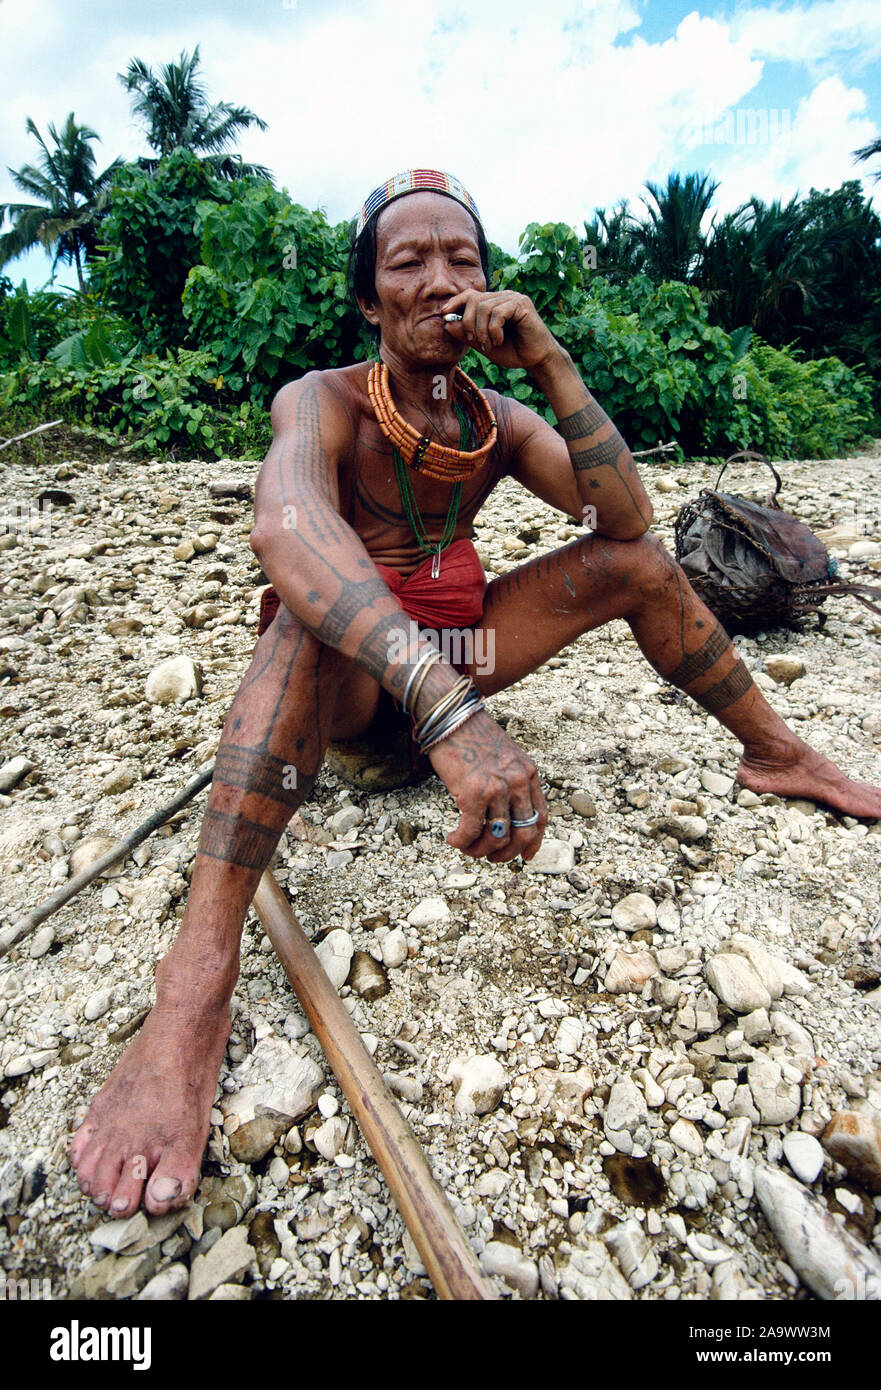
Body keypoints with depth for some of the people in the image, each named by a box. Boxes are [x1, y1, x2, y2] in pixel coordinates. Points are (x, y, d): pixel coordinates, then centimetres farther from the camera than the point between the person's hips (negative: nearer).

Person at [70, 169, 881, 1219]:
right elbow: (286, 526, -40)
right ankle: (194, 992, -46)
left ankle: (776, 751, 7)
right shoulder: (323, 402, -14)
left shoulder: (499, 419, 3)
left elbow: (626, 517, -9)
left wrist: (551, 364, -18)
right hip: (349, 671, -4)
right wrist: (445, 707, -57)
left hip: (460, 644, 5)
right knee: (317, 609, -38)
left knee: (637, 565, -5)